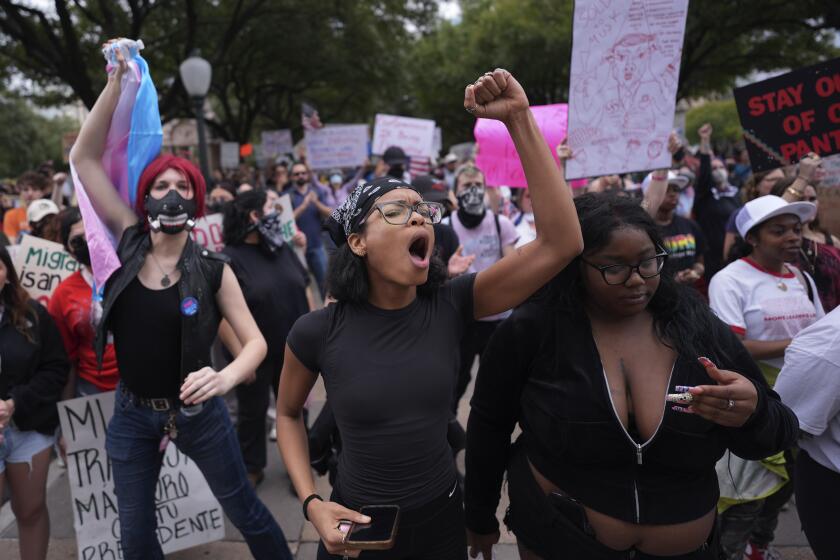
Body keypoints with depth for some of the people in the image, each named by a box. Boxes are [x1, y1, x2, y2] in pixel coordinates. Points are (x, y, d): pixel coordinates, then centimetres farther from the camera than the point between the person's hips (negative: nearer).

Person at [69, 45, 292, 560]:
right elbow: (84, 159, -7)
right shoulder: (130, 243, -5)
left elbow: (255, 341, -11)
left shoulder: (213, 270, -13)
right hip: (131, 415, 3)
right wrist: (118, 83, -15)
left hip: (197, 413, -3)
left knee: (246, 513, 12)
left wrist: (226, 377, -32)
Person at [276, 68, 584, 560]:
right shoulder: (318, 331, -16)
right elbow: (288, 414, 2)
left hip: (441, 517, 3)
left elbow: (562, 243, -23)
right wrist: (312, 504, -11)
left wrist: (519, 118, -28)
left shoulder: (450, 306, -14)